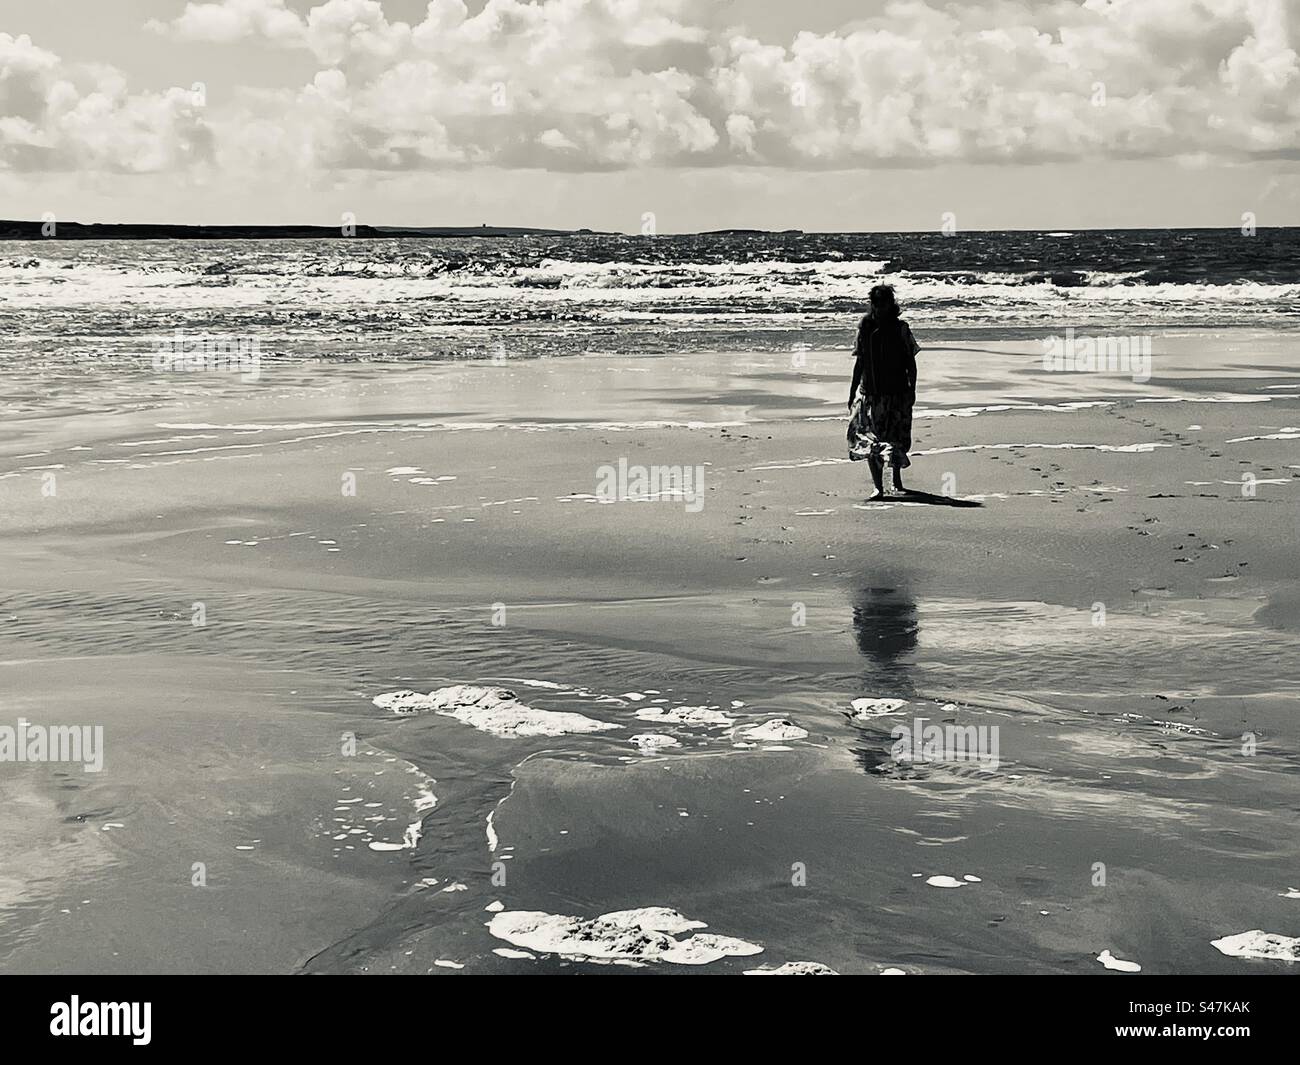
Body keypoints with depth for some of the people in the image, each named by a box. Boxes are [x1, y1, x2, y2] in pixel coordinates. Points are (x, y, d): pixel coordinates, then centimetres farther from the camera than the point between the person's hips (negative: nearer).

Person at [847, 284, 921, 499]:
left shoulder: (900, 329, 0)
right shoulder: (865, 328, 4)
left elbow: (910, 363, 4)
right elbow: (859, 363, 11)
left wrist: (912, 389, -3)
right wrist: (852, 393, 11)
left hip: (897, 392, -1)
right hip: (870, 392, 1)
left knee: (897, 439, 5)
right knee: (870, 439, -9)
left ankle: (897, 482, 24)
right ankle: (878, 487, -7)